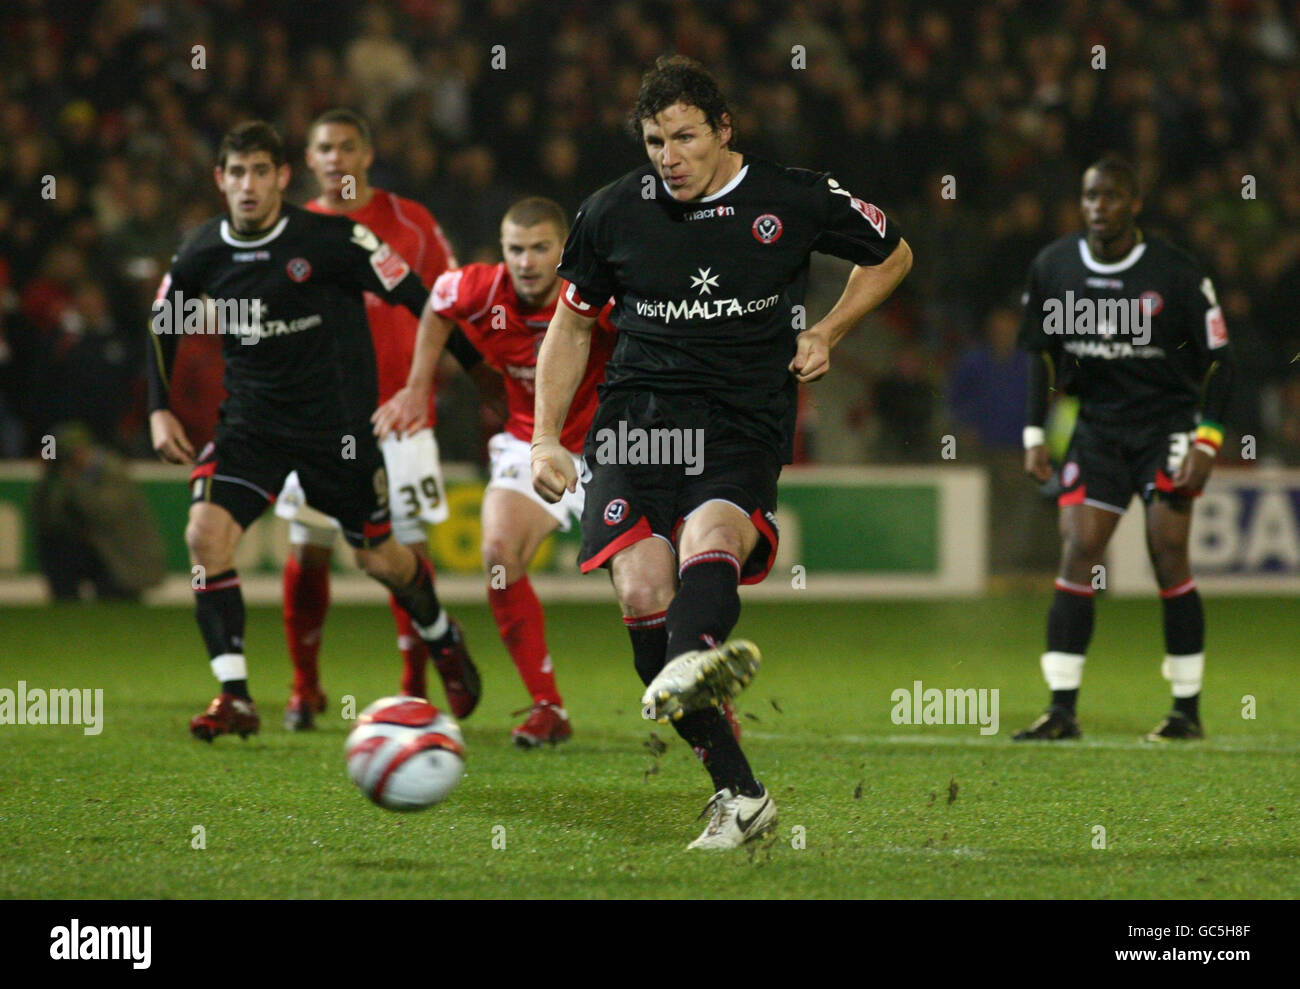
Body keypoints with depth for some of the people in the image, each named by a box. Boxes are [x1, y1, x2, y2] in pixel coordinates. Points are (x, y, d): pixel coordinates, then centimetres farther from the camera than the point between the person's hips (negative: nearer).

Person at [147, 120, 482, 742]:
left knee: (378, 557, 8)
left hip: (337, 425, -3)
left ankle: (444, 639, 41)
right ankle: (234, 696, -14)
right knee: (205, 533, -18)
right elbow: (164, 322, 15)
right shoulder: (202, 254, -4)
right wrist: (159, 410, 5)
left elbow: (413, 296, -7)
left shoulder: (331, 239, -15)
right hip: (250, 422, 3)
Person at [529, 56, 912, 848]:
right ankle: (738, 794, -14)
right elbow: (573, 324, 22)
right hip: (638, 417, 2)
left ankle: (689, 664, -69)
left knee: (710, 540, -34)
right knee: (643, 589, -19)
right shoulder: (614, 213, 9)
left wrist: (825, 334, 9)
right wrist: (546, 438, 13)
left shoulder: (796, 201, 4)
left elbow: (892, 255, 22)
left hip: (745, 422, -2)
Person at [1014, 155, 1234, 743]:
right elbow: (1043, 353, 12)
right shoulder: (1053, 268, -1)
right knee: (1077, 555, -7)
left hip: (1166, 422, -3)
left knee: (1169, 556, -11)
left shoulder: (1176, 274, -11)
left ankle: (1188, 710, -1)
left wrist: (1206, 444, -13)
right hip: (1096, 424, 3)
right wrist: (1035, 436, 6)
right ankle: (1062, 711, -5)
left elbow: (1217, 359, -5)